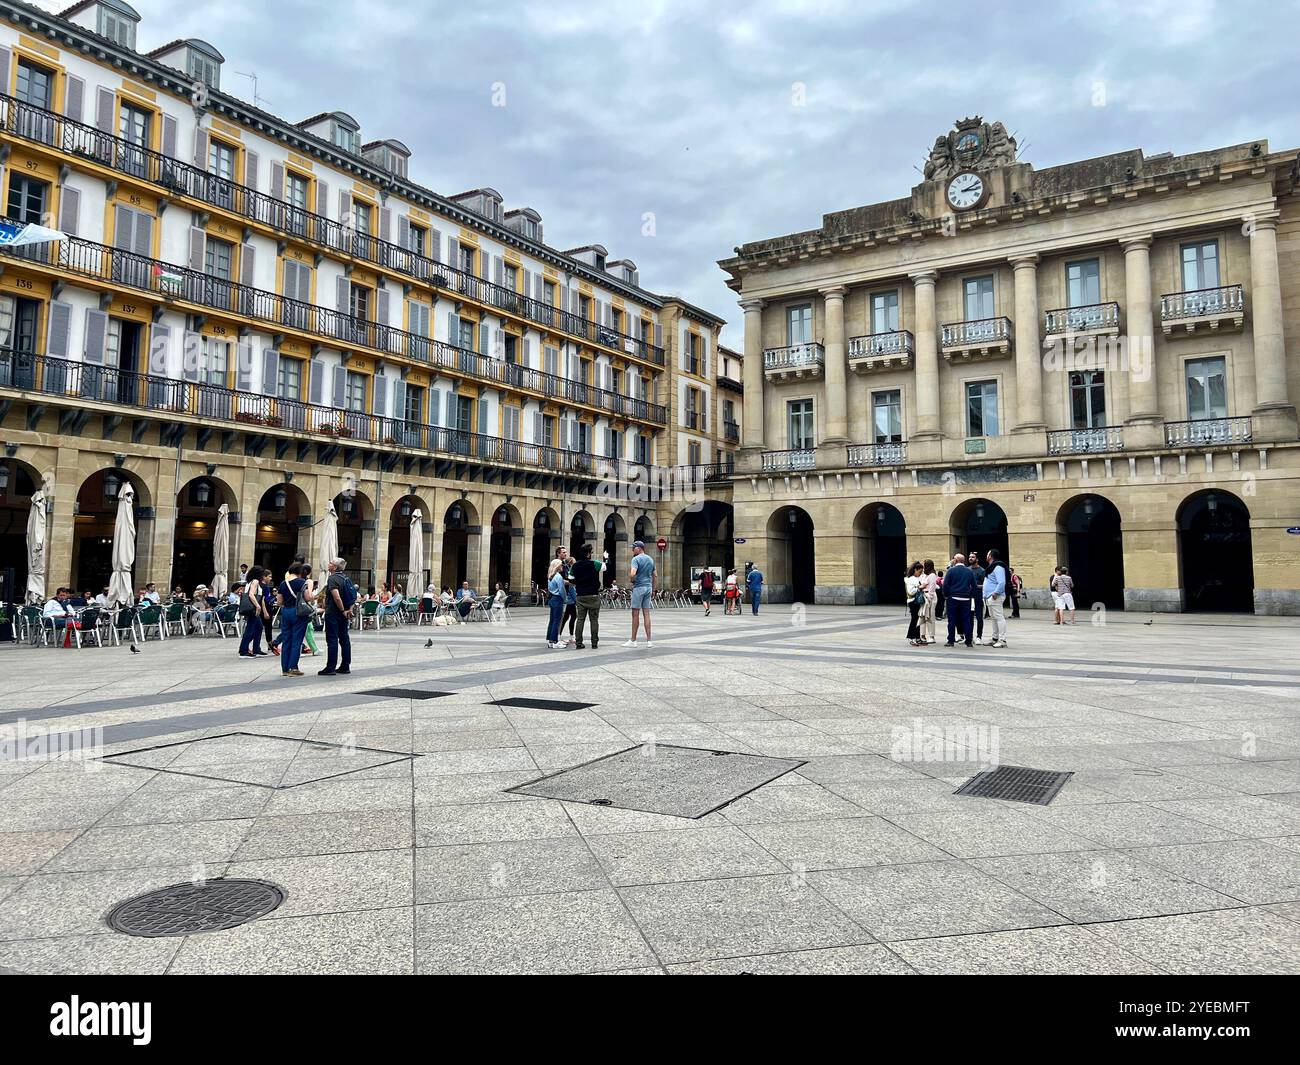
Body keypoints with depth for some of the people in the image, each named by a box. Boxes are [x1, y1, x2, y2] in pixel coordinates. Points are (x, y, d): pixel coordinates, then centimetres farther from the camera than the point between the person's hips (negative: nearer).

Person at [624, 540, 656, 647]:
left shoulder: (636, 559, -9)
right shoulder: (650, 559, 14)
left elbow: (633, 574, -24)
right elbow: (654, 576, 17)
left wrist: (628, 572, -1)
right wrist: (653, 590, 22)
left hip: (638, 587, -6)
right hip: (648, 587, 7)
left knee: (635, 614, -1)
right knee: (646, 614, 7)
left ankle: (633, 641, 3)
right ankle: (649, 640, 4)